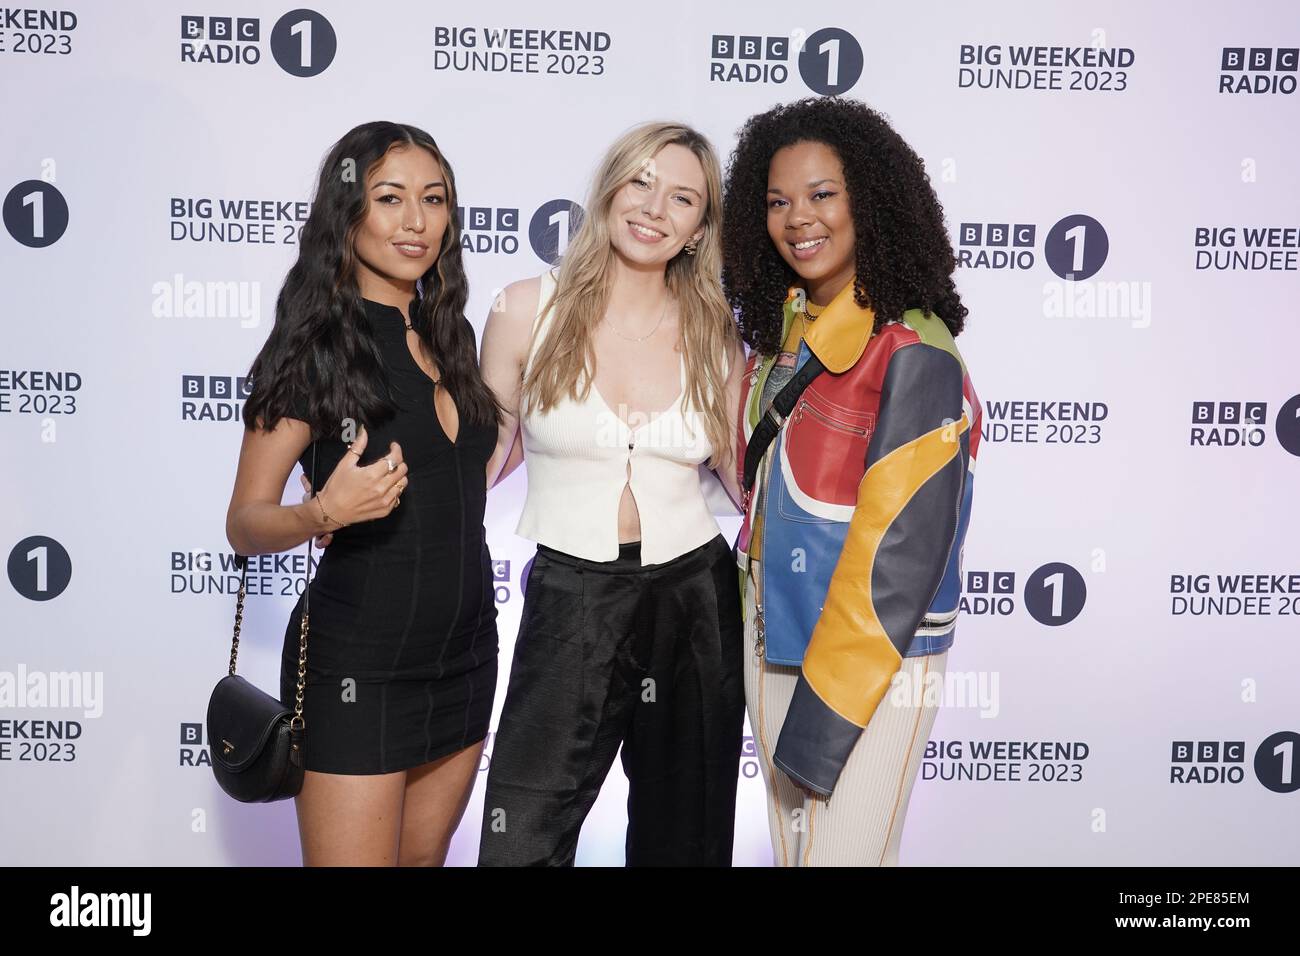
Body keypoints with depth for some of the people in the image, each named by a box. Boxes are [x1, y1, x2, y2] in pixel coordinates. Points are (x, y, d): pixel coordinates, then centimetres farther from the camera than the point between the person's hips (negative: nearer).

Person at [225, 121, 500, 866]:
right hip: (360, 667, -6)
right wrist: (324, 513, -29)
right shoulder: (318, 345, -12)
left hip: (465, 657, 7)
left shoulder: (447, 335, 7)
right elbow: (245, 524, -12)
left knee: (424, 859, 19)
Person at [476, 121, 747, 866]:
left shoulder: (716, 336, 1)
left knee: (683, 834, 16)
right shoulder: (529, 311, -4)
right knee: (523, 840, 0)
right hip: (570, 600, -2)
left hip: (694, 597, 2)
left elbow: (746, 475, 8)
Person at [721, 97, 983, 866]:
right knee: (790, 848, 19)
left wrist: (824, 717, -17)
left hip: (875, 661, -7)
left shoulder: (913, 354, -19)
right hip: (774, 645, 7)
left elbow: (901, 552, -20)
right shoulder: (780, 329, 5)